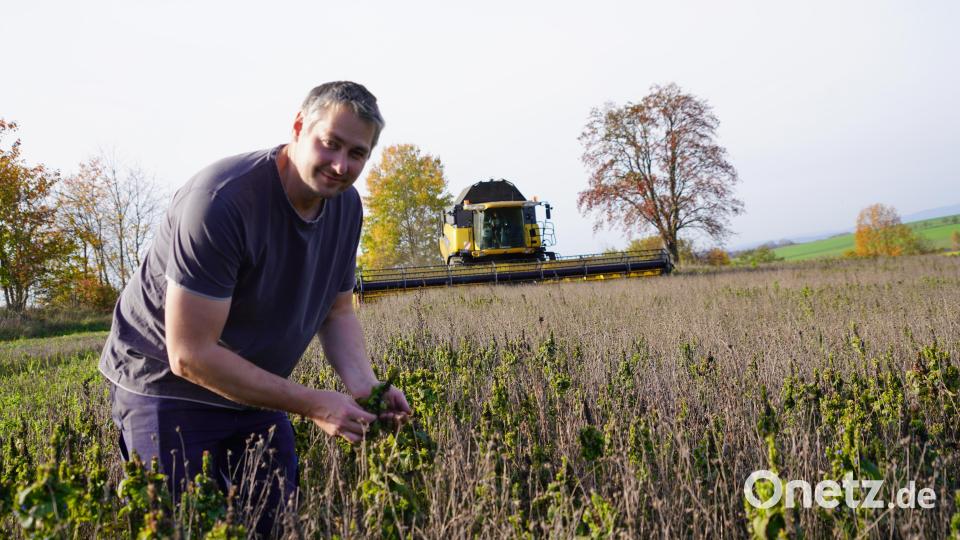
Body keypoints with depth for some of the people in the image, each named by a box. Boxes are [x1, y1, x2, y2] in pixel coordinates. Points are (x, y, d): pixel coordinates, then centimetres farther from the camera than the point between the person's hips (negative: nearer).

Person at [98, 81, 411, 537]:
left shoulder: (345, 204, -6)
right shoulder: (221, 201, -30)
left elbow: (337, 312, 4)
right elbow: (189, 355, -29)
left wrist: (363, 384, -16)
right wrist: (313, 405, -28)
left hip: (252, 388, 7)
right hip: (166, 383, -6)